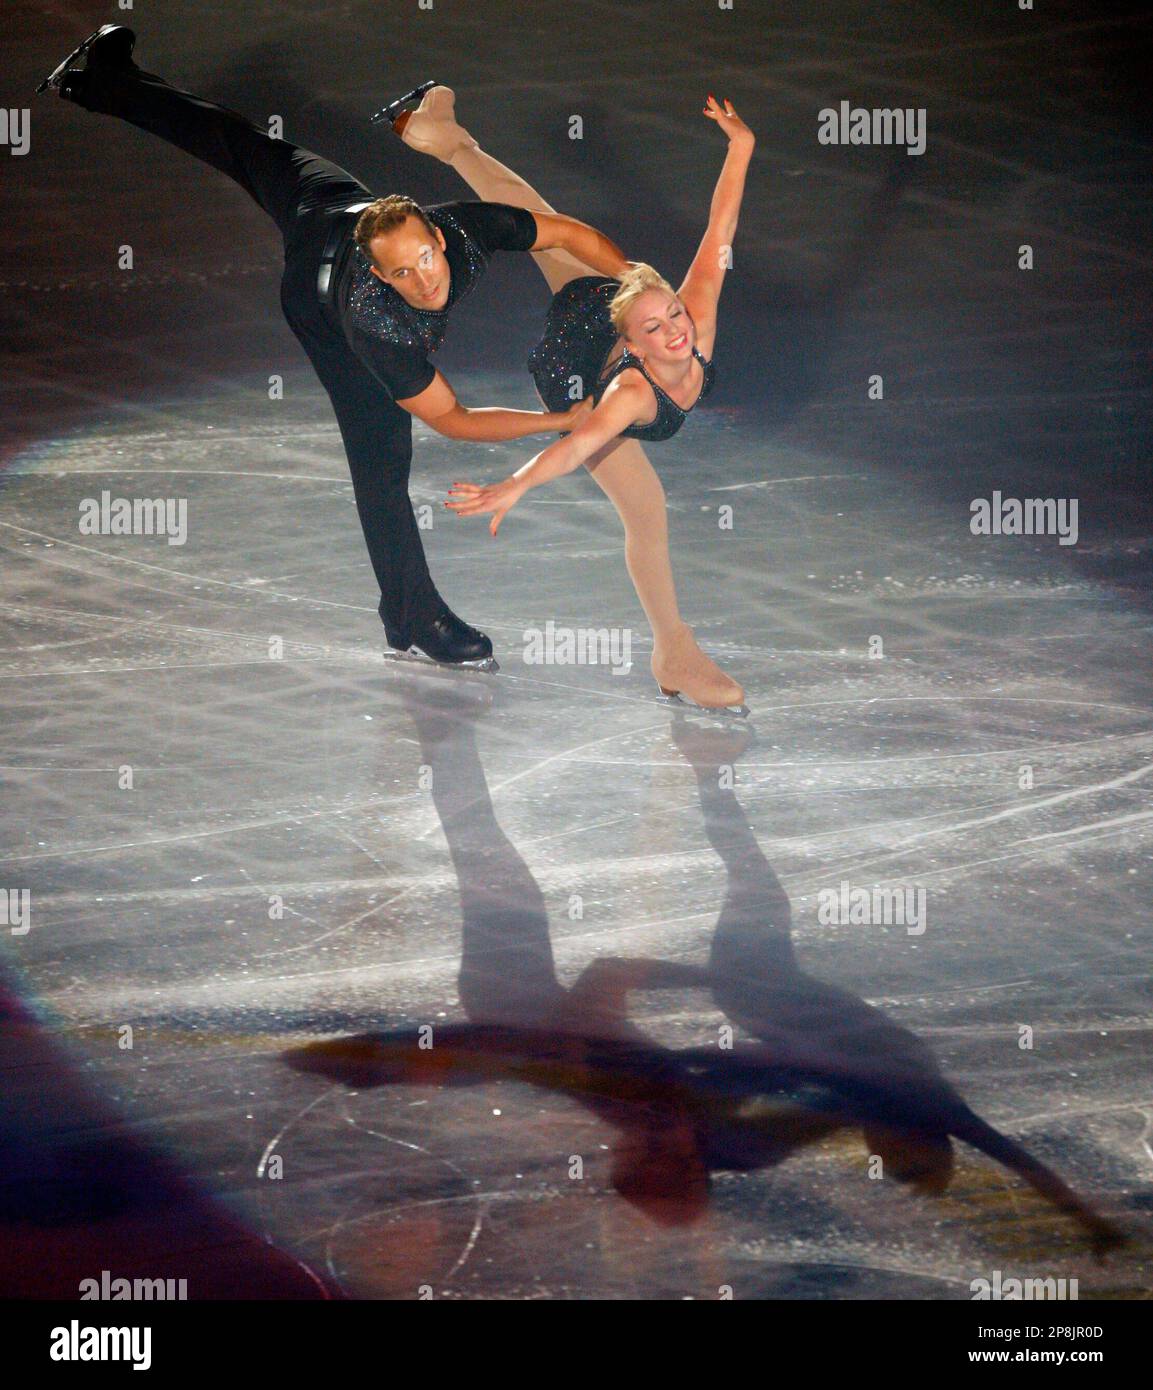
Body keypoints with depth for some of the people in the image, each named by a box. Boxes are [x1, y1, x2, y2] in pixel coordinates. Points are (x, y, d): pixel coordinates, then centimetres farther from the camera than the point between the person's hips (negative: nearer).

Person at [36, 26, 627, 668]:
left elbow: (566, 231, -24)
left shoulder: (463, 225, -41)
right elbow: (452, 419, -38)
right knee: (381, 456, -10)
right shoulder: (375, 324, -47)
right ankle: (412, 617, -2)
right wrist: (564, 421, -42)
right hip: (313, 289, -5)